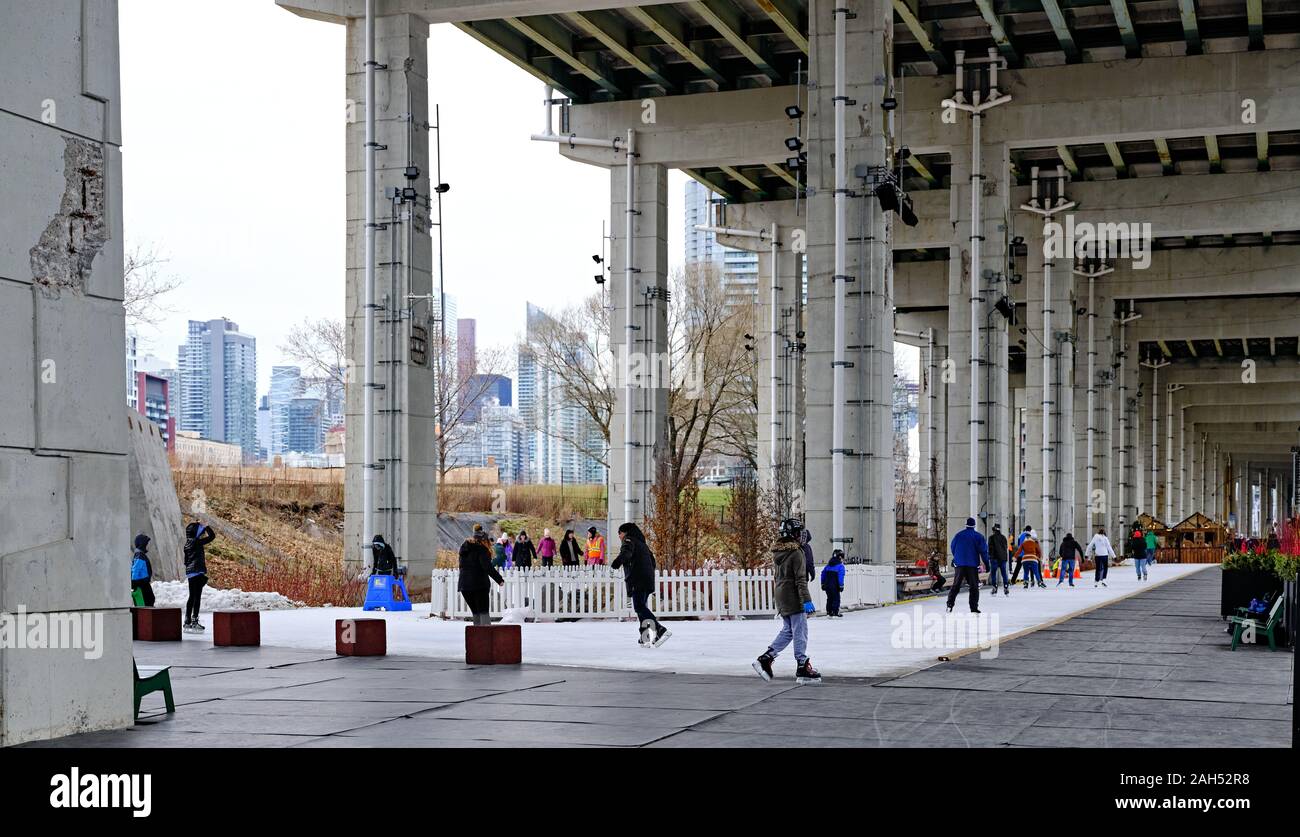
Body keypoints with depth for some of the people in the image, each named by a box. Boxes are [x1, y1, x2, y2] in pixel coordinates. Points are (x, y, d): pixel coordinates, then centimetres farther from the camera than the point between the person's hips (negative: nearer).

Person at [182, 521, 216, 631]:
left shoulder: (187, 544, 12)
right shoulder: (197, 542, -13)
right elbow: (212, 536, -10)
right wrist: (206, 527, 4)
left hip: (190, 572, 9)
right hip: (198, 572, -8)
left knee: (191, 597, 14)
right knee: (197, 597, -6)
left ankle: (187, 622, 17)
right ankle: (194, 621, -8)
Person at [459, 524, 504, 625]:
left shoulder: (464, 548, 14)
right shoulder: (481, 549, -9)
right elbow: (488, 567, -18)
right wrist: (499, 579, -13)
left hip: (464, 584, 6)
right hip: (479, 584, -6)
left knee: (475, 612, 13)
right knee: (484, 611, -3)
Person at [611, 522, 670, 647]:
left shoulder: (629, 540, 0)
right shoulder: (642, 543, 27)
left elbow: (626, 553, -22)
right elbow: (652, 560, 32)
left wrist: (616, 563, -38)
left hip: (637, 581, -9)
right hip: (648, 580, 9)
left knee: (639, 607, -15)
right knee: (642, 607, 15)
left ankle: (661, 630, -30)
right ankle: (645, 639, 14)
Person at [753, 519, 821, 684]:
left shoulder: (777, 552, 9)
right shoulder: (796, 552, -15)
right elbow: (800, 579, -18)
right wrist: (806, 600, -18)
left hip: (781, 596, 8)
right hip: (793, 598, -8)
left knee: (787, 630, 16)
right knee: (800, 633, -2)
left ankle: (764, 659, 9)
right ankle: (803, 669, 1)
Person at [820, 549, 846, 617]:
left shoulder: (828, 565, 12)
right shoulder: (840, 566, -8)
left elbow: (823, 574, 14)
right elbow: (841, 576, -16)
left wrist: (823, 583, 20)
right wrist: (841, 585, -13)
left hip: (827, 585, 6)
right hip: (834, 586, -6)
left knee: (829, 598, 17)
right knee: (836, 598, 2)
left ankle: (829, 611, 17)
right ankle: (835, 612, -2)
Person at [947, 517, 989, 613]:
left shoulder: (958, 535, 4)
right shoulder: (979, 536, -2)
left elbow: (952, 548, 13)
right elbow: (983, 551, -4)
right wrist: (986, 564, 2)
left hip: (959, 564, 2)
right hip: (973, 565, -2)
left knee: (956, 585, 11)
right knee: (974, 586, 5)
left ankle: (950, 605, 1)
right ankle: (974, 608, 0)